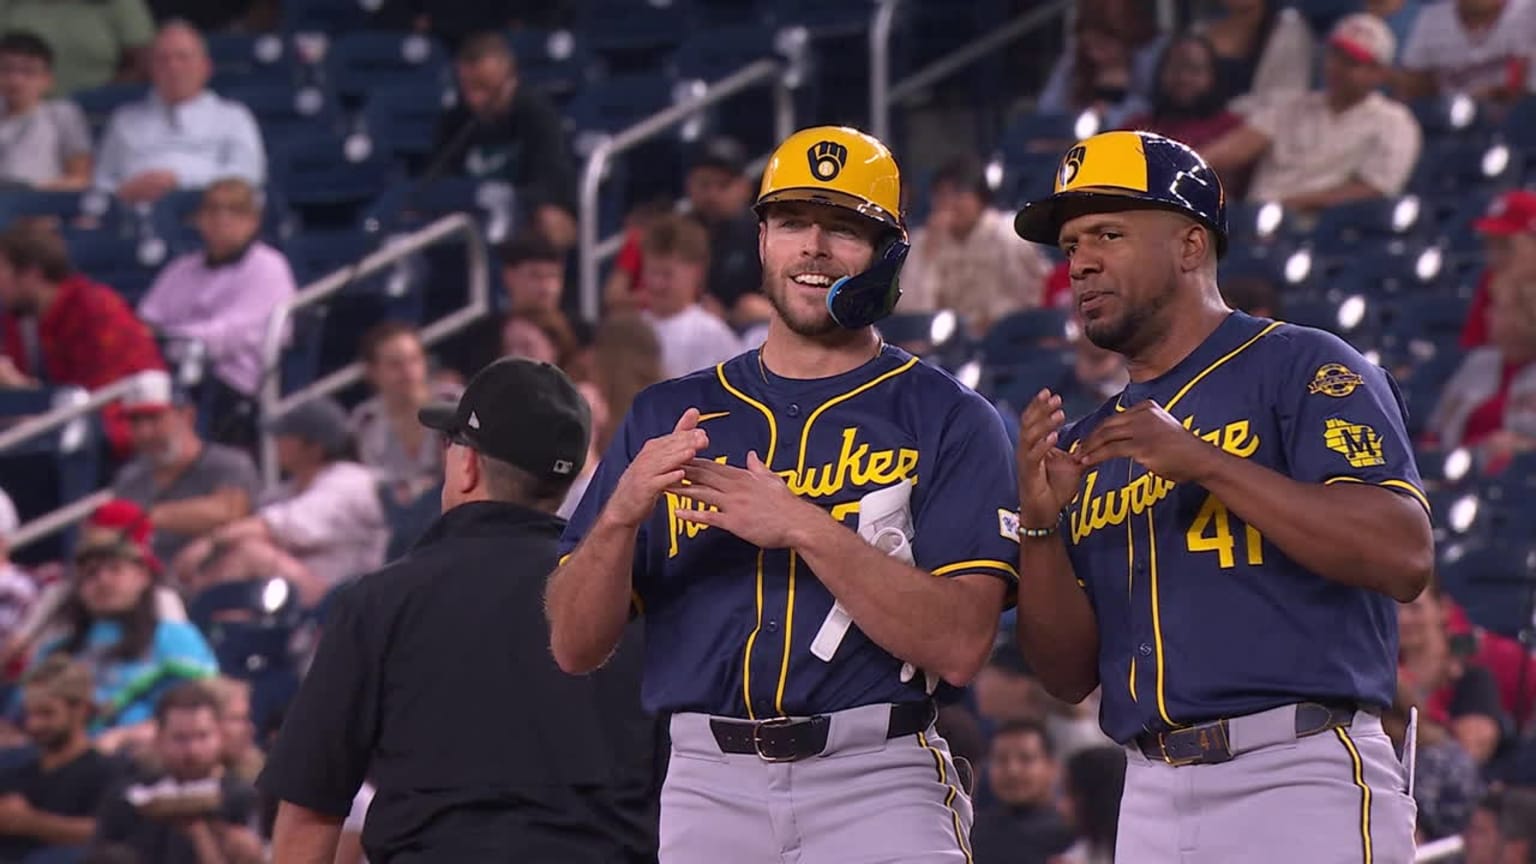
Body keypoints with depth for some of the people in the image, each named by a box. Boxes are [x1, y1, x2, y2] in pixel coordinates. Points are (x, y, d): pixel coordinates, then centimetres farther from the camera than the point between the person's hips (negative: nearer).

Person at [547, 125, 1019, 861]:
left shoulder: (948, 421, 4)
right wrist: (622, 514, -11)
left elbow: (958, 646, -10)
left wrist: (803, 528, -16)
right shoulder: (670, 418, 13)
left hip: (877, 794, -2)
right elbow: (575, 647, 8)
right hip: (707, 791, 2)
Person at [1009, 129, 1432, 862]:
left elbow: (1405, 558, -14)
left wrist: (1204, 463, -16)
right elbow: (1070, 673, 14)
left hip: (1303, 779, -6)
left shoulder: (1303, 369, 1)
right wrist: (1040, 526, -3)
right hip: (1153, 796, 6)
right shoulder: (1087, 445, 19)